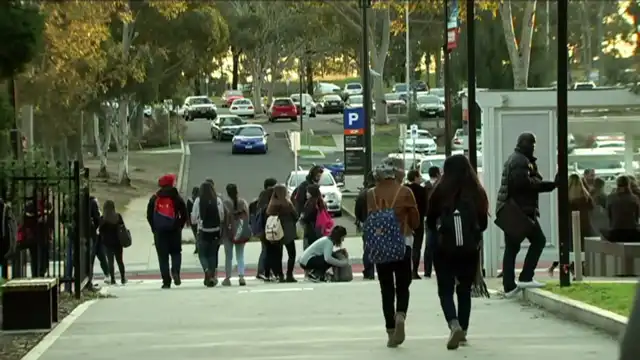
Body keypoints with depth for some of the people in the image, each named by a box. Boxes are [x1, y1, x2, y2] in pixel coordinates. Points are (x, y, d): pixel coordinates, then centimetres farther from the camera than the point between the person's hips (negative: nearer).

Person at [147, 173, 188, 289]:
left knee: (163, 256, 3)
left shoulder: (154, 198, 5)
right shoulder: (176, 198, 1)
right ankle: (175, 271, -13)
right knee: (176, 252, 14)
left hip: (159, 232, 1)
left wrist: (154, 228, 13)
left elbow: (149, 215, 5)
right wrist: (179, 226, 8)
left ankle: (166, 281, -3)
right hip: (174, 230, -1)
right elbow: (184, 215, -2)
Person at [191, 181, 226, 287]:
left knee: (202, 254, 7)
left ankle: (207, 270, -19)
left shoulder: (198, 201, -7)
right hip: (215, 231, 2)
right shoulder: (218, 200, -4)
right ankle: (212, 276, 12)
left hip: (203, 231, -2)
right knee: (212, 254, 14)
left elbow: (193, 219, -4)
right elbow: (222, 217, -4)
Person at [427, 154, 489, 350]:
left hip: (444, 248, -2)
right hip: (470, 248, 2)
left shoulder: (440, 192, -8)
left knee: (445, 290, 3)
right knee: (464, 290, 16)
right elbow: (483, 223, 4)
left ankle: (454, 325, -20)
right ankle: (463, 331, 21)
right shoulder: (477, 192, -3)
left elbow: (430, 222, 0)